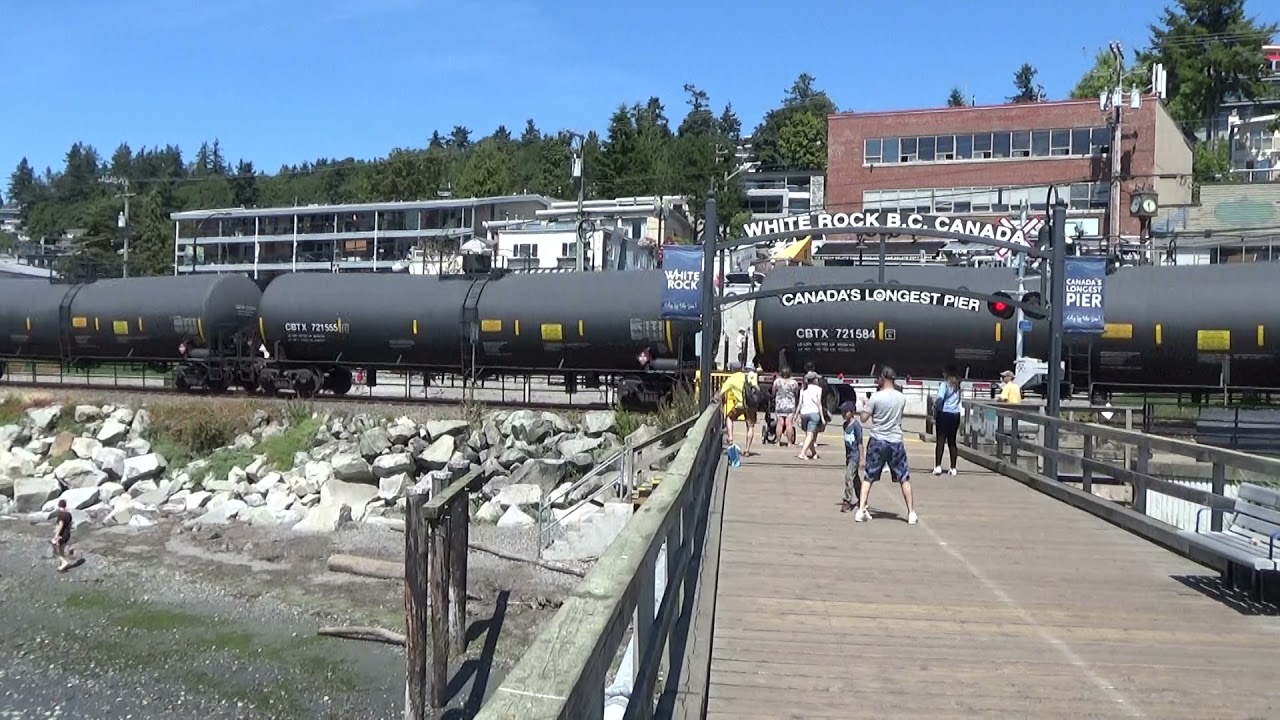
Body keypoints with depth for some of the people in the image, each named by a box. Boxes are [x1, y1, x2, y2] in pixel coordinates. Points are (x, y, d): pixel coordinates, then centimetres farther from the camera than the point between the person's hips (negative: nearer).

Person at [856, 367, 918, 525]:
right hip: (896, 441, 2)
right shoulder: (902, 398, 0)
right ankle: (911, 513, 14)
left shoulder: (876, 397, -11)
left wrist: (866, 405, 12)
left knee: (868, 478, 8)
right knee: (904, 479, 11)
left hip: (877, 441, -2)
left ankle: (861, 511, 2)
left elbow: (864, 418, -6)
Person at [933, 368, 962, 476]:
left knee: (940, 440, -3)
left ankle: (938, 467, -10)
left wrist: (935, 413, -9)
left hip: (944, 414, -5)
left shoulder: (945, 384, -6)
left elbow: (940, 399, -15)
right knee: (952, 441, 10)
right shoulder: (957, 385, 12)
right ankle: (953, 468, 11)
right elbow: (958, 400, 9)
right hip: (955, 415, 5)